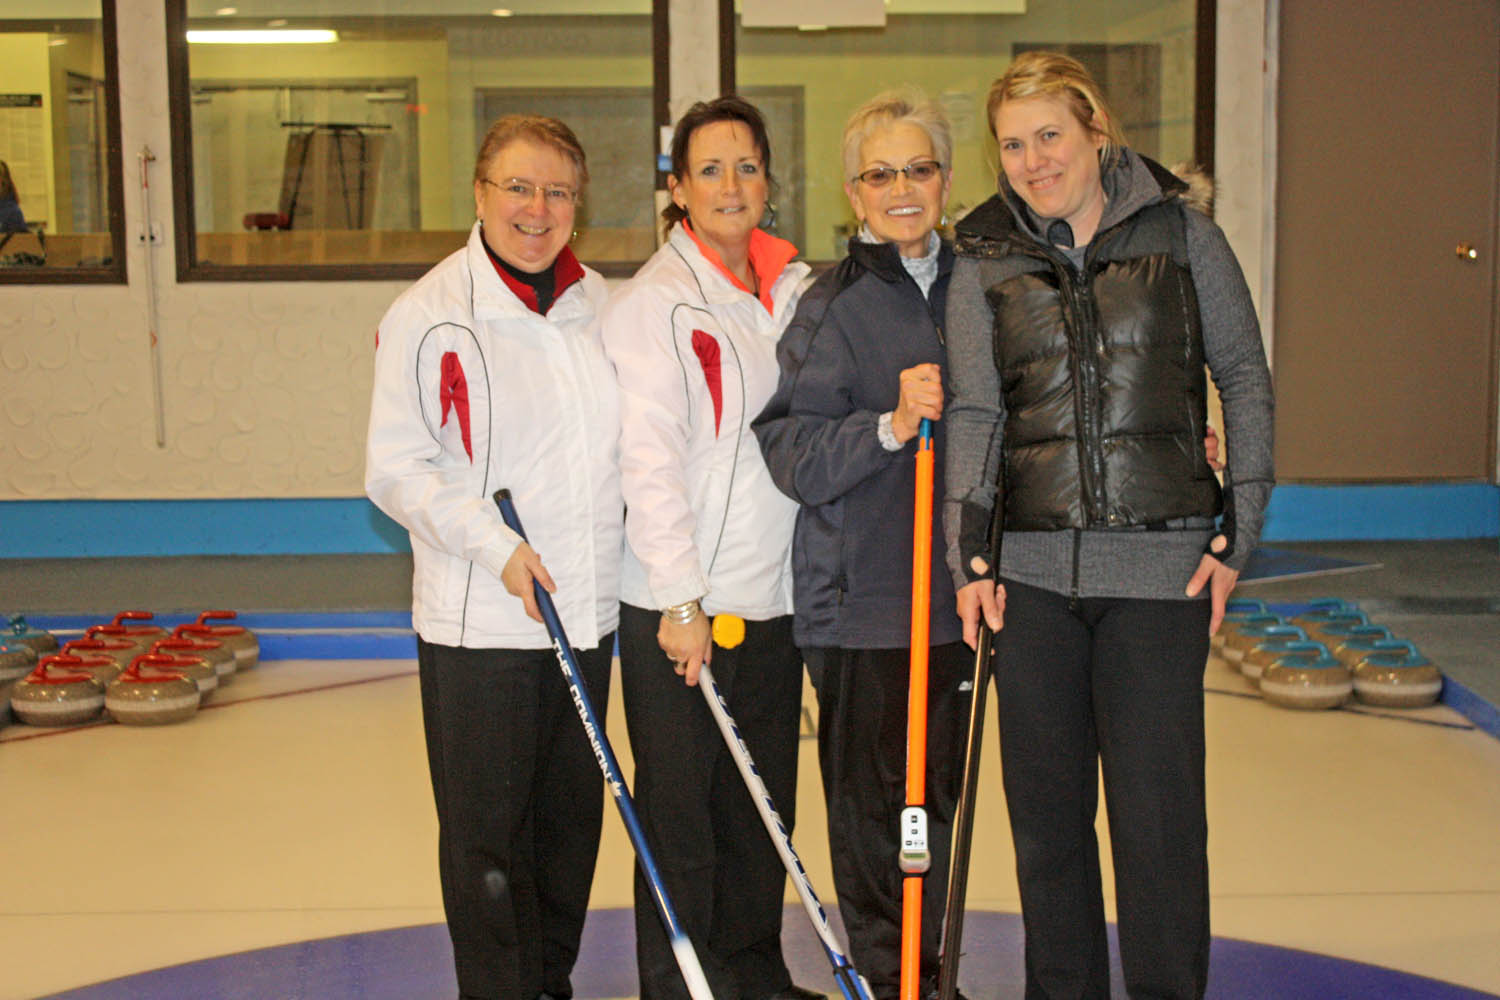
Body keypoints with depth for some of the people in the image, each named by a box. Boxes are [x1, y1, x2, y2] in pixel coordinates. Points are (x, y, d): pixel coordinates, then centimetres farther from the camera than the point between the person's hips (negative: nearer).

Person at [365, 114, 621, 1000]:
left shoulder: (601, 305, 8)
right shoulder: (430, 313, -8)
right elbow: (397, 468, -8)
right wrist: (496, 544, -18)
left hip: (590, 606, 5)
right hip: (478, 619, -5)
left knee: (573, 814, 16)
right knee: (486, 829, 1)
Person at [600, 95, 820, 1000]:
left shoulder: (798, 291, 10)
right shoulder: (651, 303, -8)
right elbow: (650, 458, -13)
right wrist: (682, 600, -16)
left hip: (773, 598, 6)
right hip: (676, 606, -5)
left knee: (764, 806, 15)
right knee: (680, 816, 2)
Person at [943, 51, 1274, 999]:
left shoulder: (1182, 234, 2)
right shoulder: (986, 262, 6)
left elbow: (1247, 382, 6)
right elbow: (975, 415, 3)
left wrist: (1238, 532, 1)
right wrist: (969, 554, -5)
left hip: (1161, 564, -2)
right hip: (1033, 569, 2)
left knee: (1159, 813, 0)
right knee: (1046, 811, 10)